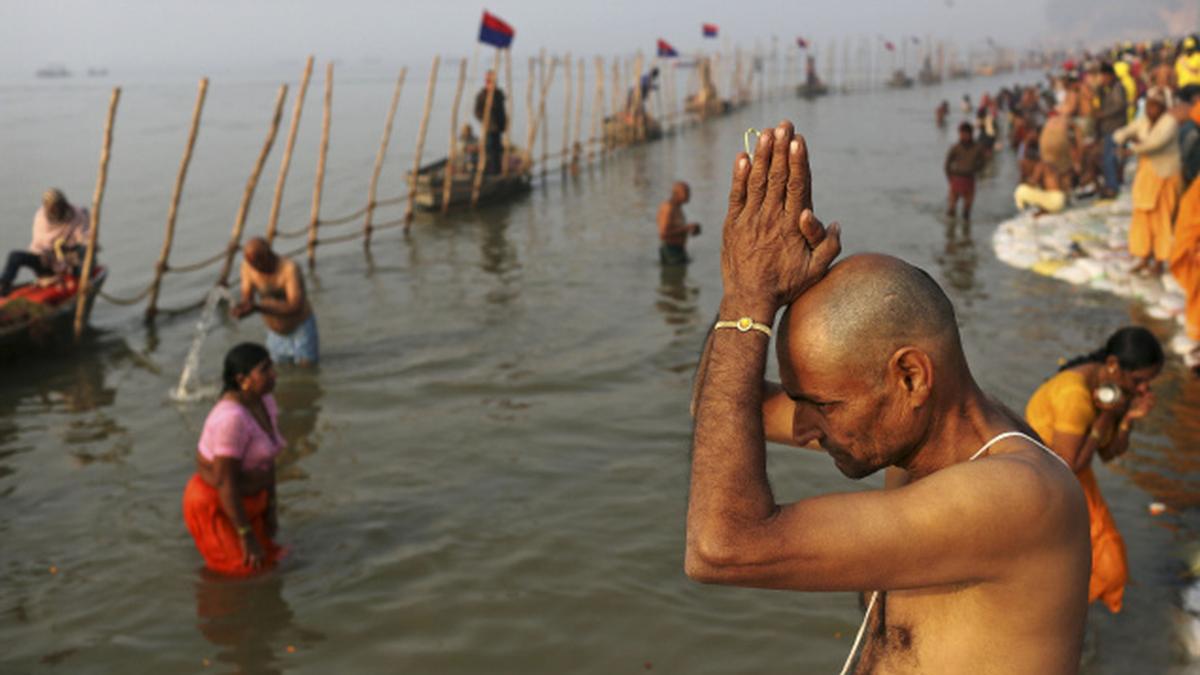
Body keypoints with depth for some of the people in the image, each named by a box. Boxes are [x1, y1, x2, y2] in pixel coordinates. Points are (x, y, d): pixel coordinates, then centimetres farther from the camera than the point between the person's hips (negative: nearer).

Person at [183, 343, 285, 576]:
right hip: (215, 508, -9)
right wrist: (247, 536, -23)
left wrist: (271, 509, 11)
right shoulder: (232, 418, -32)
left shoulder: (265, 403, -3)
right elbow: (225, 483, -28)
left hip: (246, 499, 9)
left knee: (268, 560, 19)